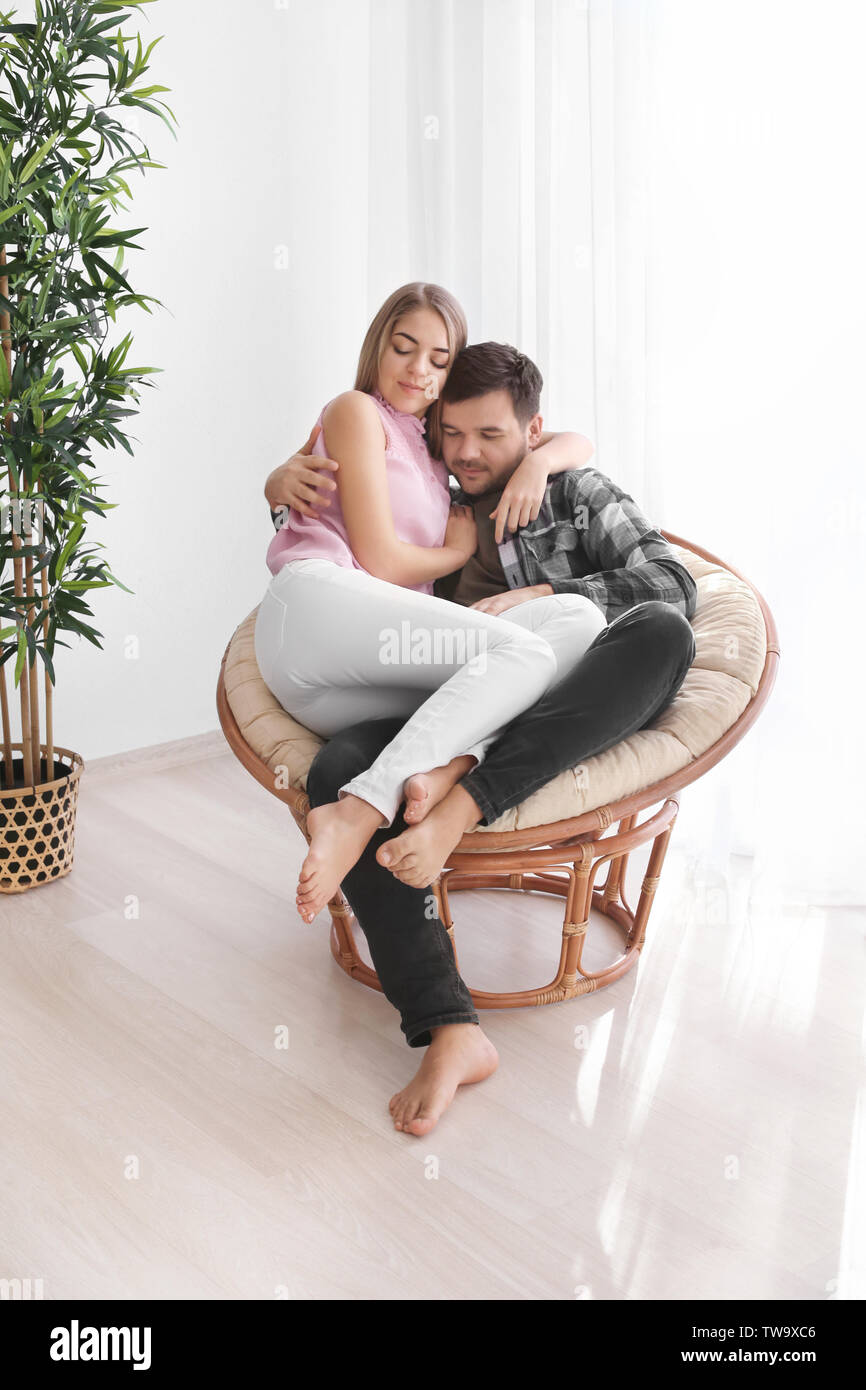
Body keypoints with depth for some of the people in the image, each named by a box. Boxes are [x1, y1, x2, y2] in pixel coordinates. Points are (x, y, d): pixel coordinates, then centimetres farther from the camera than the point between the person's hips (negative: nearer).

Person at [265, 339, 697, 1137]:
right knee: (337, 772, -31)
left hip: (568, 721, -1)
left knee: (662, 632, -32)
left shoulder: (581, 496, 20)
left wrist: (539, 594, -9)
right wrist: (284, 484, 11)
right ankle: (450, 1031, -37)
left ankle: (462, 801, -44)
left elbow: (673, 585, 3)